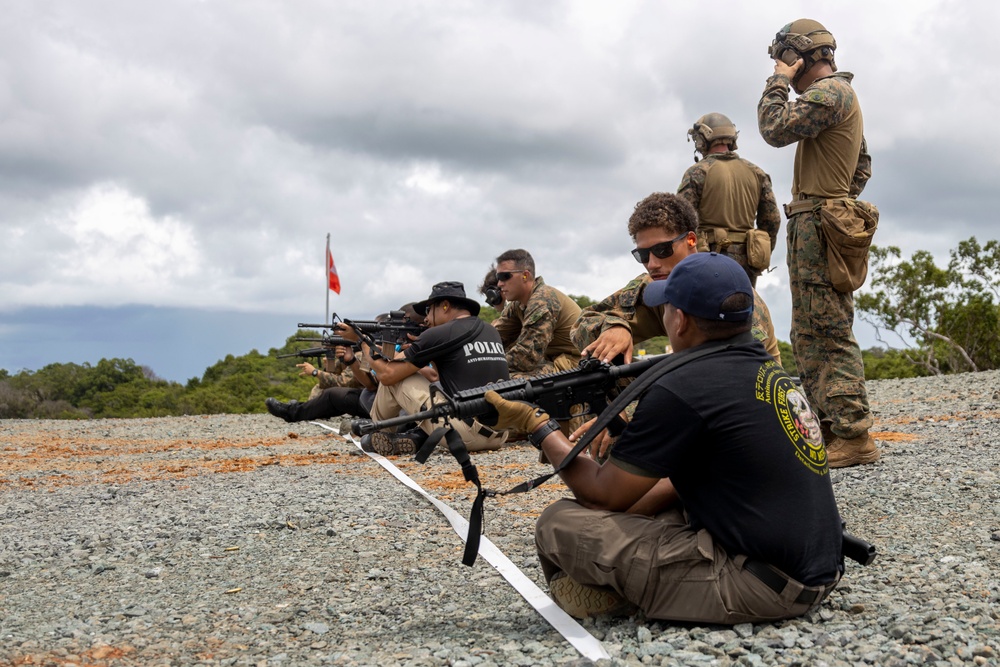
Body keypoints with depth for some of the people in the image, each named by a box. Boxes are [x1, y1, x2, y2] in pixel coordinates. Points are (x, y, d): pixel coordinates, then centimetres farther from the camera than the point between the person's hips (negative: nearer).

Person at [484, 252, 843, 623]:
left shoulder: (680, 389, -17)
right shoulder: (766, 370, 10)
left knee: (559, 524, -9)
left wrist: (537, 425, 4)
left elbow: (604, 495, -7)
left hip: (764, 587, -9)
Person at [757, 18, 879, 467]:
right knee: (810, 336, 10)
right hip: (816, 229, 11)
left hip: (817, 226, -11)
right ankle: (836, 432, 12)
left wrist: (778, 81, -7)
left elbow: (775, 129, -20)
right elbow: (863, 167, 30)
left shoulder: (829, 92, -10)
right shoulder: (841, 95, 23)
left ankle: (853, 437, -11)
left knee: (829, 334, -12)